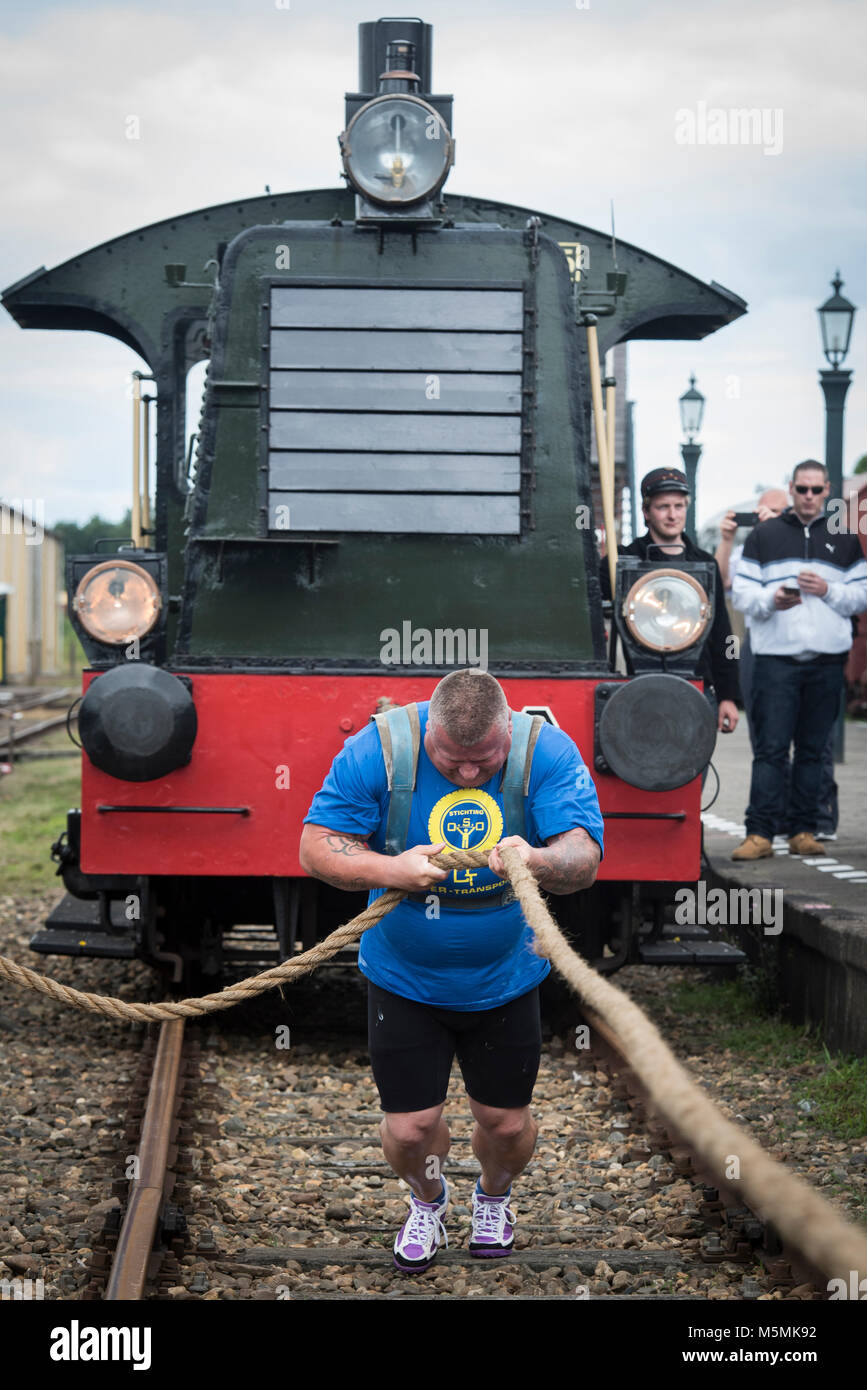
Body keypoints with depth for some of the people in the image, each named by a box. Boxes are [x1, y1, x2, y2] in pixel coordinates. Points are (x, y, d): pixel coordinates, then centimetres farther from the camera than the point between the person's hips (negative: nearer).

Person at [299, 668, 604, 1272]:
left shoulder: (548, 752, -19)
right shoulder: (377, 750, -19)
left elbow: (585, 858, -27)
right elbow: (316, 847, -16)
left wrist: (539, 862, -51)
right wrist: (389, 869, -35)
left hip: (505, 977, 1)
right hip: (404, 977, 0)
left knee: (506, 1122, 10)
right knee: (409, 1128, 2)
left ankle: (494, 1196, 47)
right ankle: (428, 1200, 39)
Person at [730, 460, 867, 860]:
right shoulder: (764, 536, 9)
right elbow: (741, 592, 5)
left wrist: (829, 591, -8)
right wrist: (771, 599, -15)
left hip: (827, 660, 2)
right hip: (775, 658, -2)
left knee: (812, 749, 6)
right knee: (770, 748, -7)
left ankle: (803, 832, 11)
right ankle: (759, 833, -9)